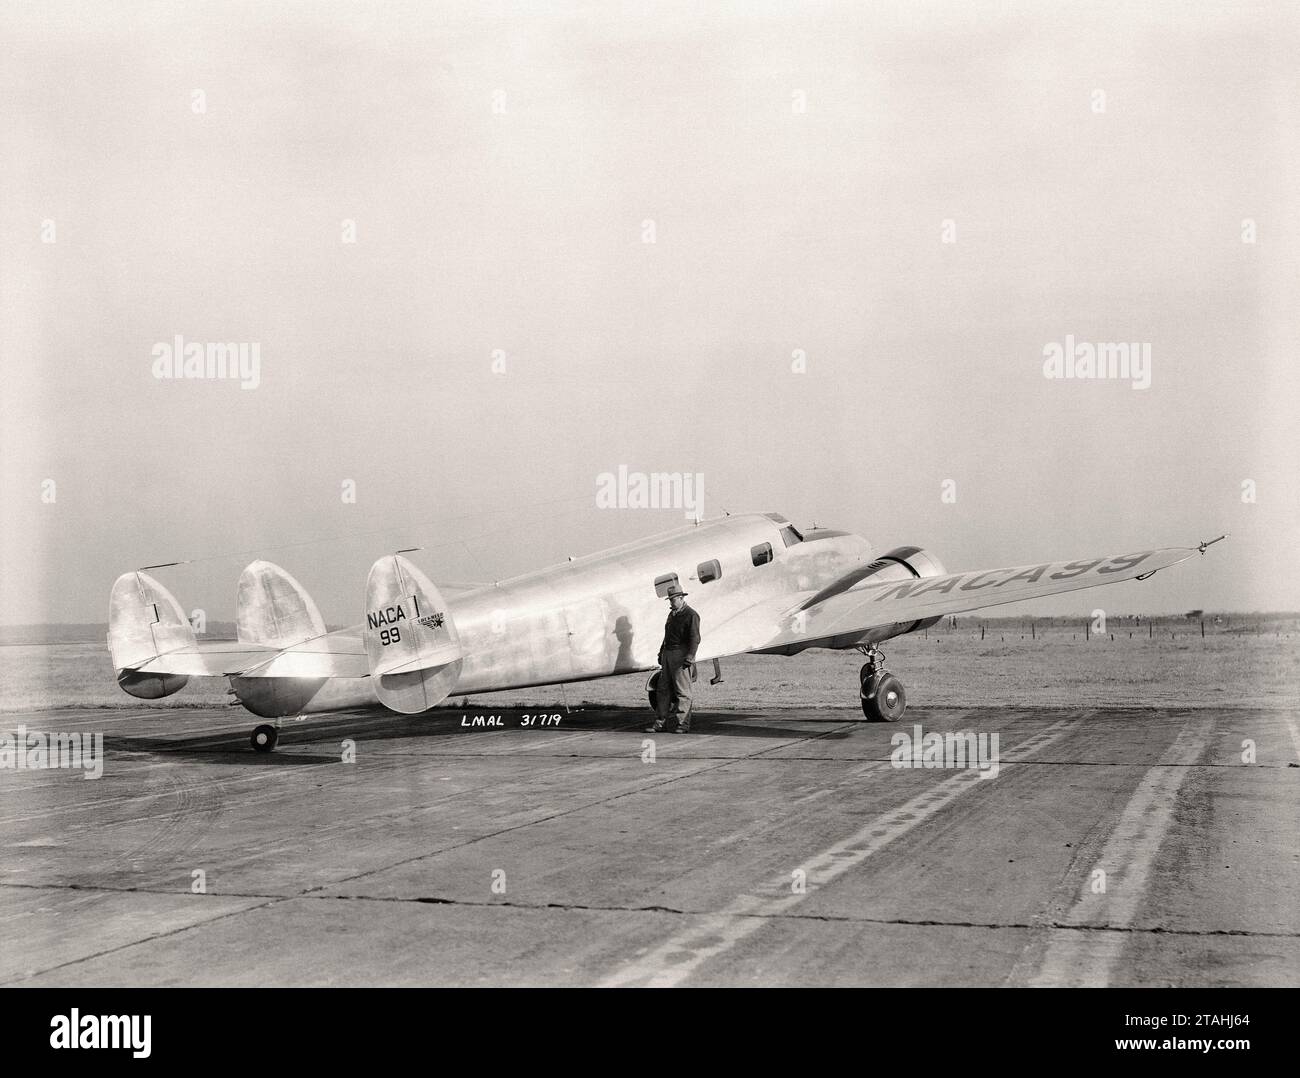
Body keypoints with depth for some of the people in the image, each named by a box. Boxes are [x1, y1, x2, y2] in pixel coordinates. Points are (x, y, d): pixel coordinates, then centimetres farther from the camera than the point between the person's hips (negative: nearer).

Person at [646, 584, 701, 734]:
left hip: (681, 655, -8)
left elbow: (694, 639, -14)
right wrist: (661, 652, 21)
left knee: (682, 692, -4)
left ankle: (683, 724, 0)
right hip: (668, 654, 8)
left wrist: (689, 657, -23)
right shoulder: (672, 614, 18)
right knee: (663, 689, 7)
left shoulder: (691, 615, -7)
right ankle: (661, 722, 11)